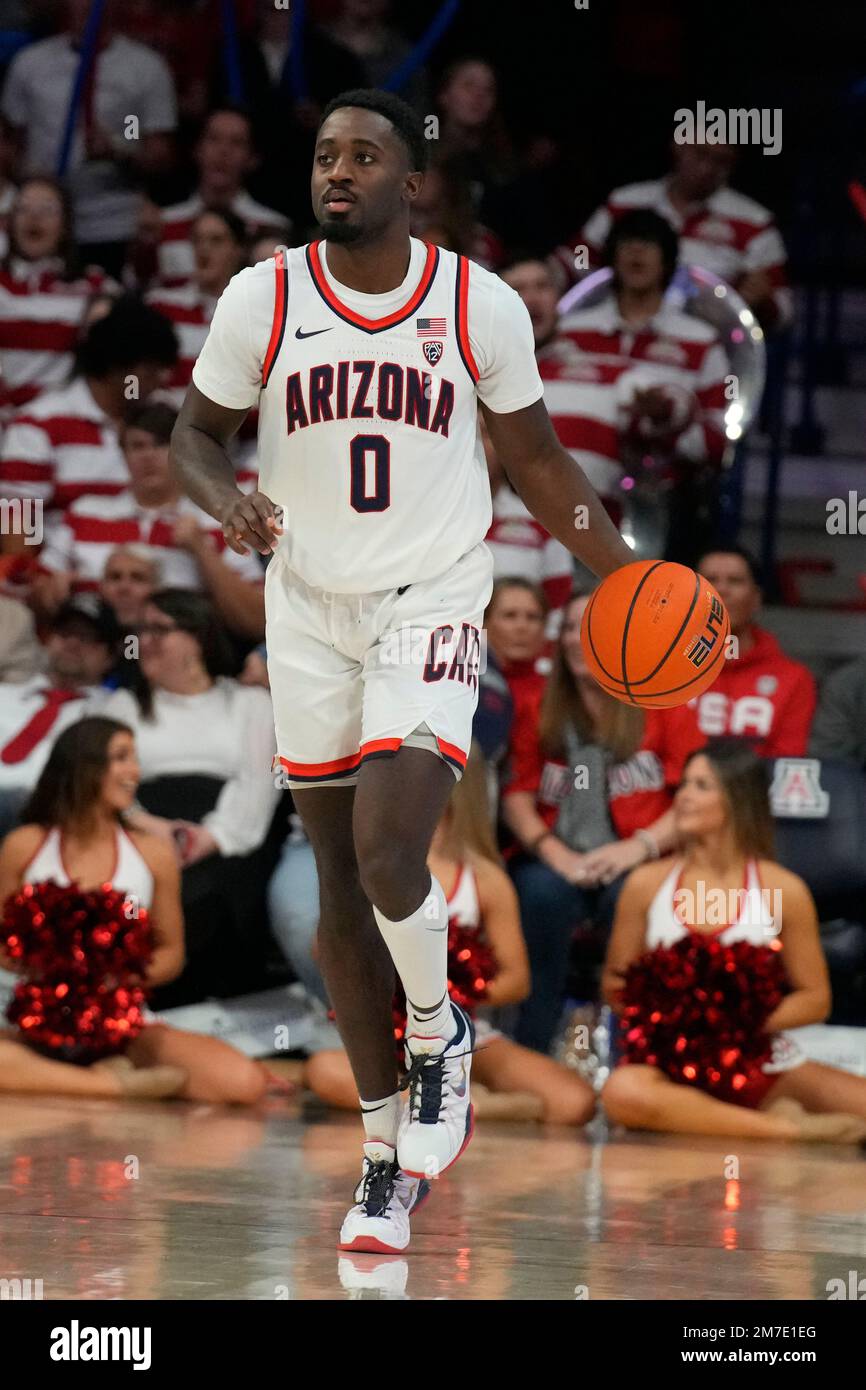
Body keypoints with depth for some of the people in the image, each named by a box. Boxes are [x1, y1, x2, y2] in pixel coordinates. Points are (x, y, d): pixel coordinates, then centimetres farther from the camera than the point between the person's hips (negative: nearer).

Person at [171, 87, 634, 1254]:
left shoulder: (481, 306, -7)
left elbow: (538, 463, 5)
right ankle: (388, 1147, 21)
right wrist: (228, 502, -16)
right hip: (309, 611, 3)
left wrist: (629, 578, 1)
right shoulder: (262, 300, -4)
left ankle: (439, 1037, 11)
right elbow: (197, 434, 6)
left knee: (389, 859, -21)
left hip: (432, 604, -2)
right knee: (342, 889, 8)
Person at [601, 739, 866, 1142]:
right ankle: (787, 1129, -26)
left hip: (768, 1066, -1)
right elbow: (614, 989, 9)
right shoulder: (647, 883, 3)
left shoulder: (783, 891, 0)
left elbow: (815, 999, 4)